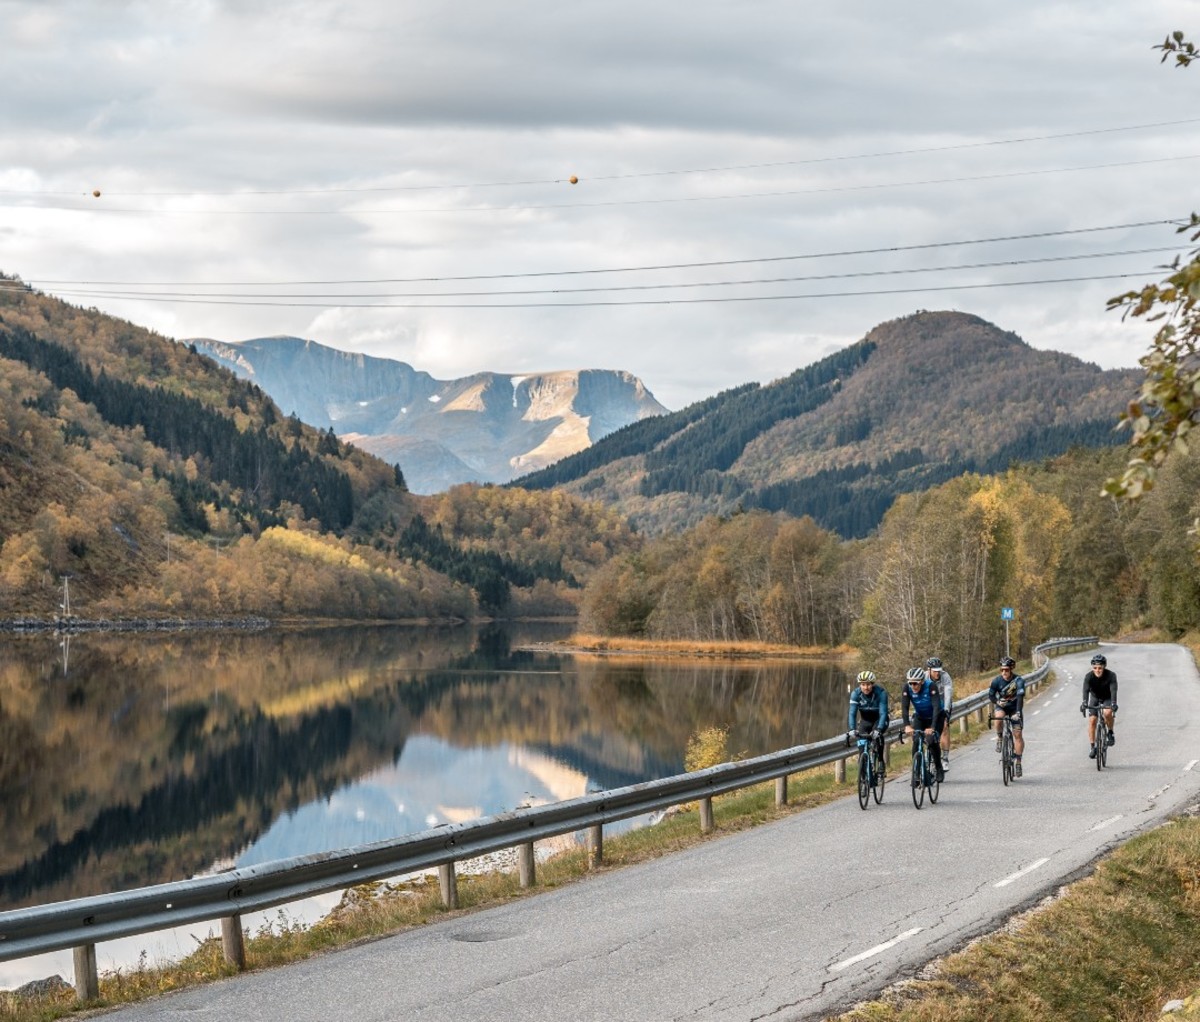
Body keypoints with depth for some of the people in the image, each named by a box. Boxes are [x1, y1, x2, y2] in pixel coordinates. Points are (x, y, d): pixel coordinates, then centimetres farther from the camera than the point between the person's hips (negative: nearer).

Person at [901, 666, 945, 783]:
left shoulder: (931, 686, -32)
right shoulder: (907, 688, -23)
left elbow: (936, 707, -39)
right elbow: (904, 707, -29)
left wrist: (932, 727, -49)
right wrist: (907, 726, -44)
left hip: (936, 717, -3)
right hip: (920, 717, 3)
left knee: (933, 742, -18)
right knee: (916, 741, -17)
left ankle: (938, 769, 5)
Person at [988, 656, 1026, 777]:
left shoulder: (1019, 680, -26)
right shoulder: (997, 680, -19)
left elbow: (1020, 697, -36)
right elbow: (991, 695, -9)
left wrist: (1018, 712, -49)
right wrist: (997, 701, -30)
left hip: (1014, 708, -1)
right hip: (1001, 706, 1)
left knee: (1018, 734, -10)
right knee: (999, 717, -35)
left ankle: (1017, 761, 1)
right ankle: (999, 738, -9)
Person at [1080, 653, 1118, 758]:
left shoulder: (1111, 675, -30)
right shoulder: (1089, 676, -27)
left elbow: (1113, 690, -40)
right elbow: (1085, 690, -39)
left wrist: (1113, 704, -56)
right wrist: (1084, 703, -57)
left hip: (1107, 698, -2)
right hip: (1095, 697, 2)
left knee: (1107, 713, -31)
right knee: (1092, 720, -13)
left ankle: (1110, 732, -5)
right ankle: (1092, 747, -3)